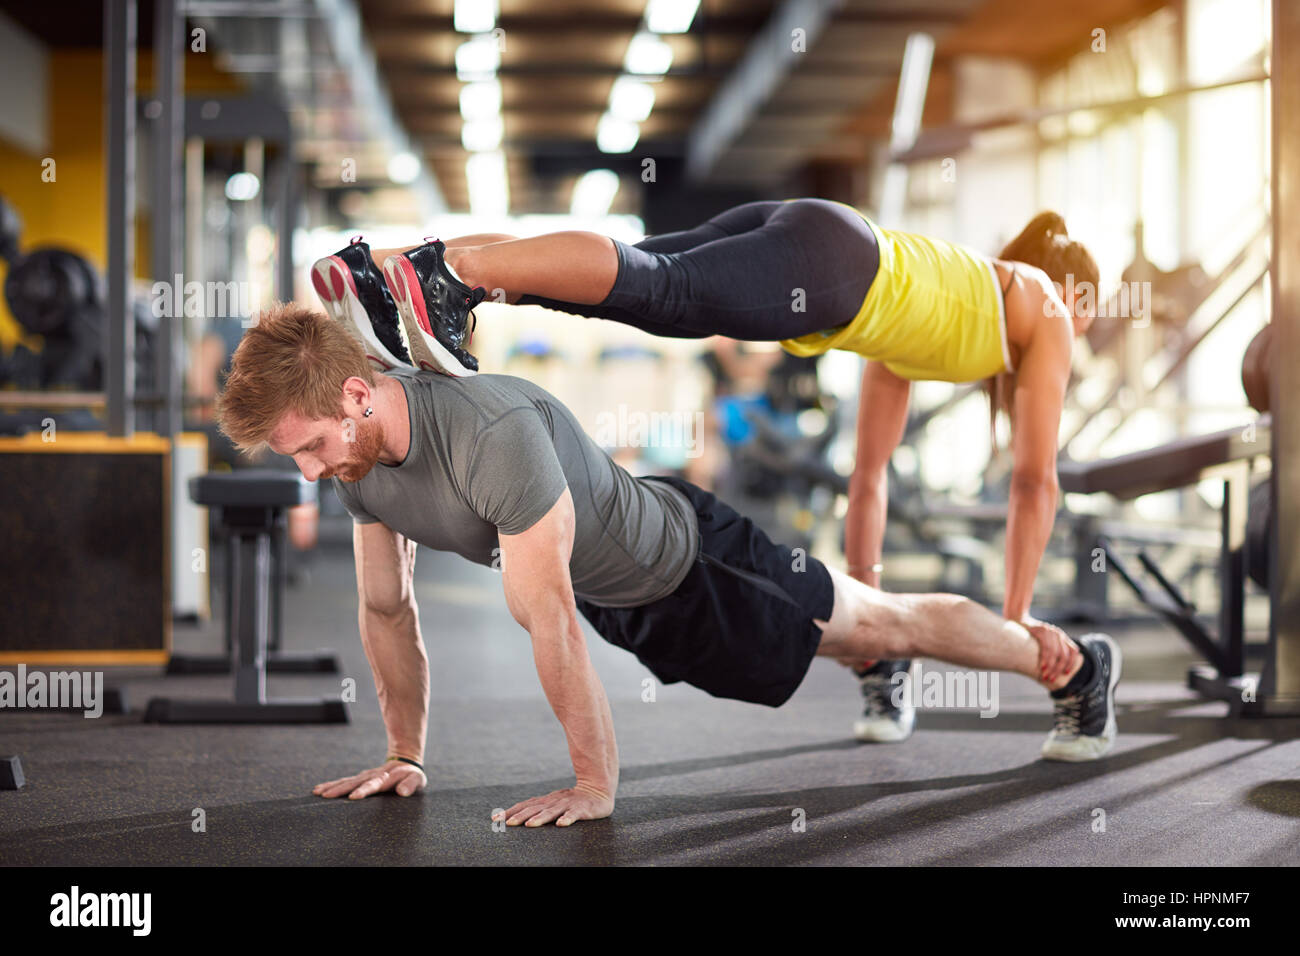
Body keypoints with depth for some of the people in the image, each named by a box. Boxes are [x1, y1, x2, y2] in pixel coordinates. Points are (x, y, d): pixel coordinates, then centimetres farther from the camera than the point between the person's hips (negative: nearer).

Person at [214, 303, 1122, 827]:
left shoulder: (492, 433, -43)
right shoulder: (361, 456, -16)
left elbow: (549, 619, -39)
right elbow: (387, 608, -2)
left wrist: (595, 784, -32)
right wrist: (406, 755, 1)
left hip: (688, 563, -8)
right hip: (619, 597, 8)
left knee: (879, 624, 13)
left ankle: (1074, 663, 37)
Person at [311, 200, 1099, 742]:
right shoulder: (1044, 308, 28)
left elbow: (869, 475, 44)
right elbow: (1037, 480, 22)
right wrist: (1016, 619, 25)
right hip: (828, 261, -7)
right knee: (660, 287, -30)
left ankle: (377, 270, -31)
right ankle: (443, 272, -51)